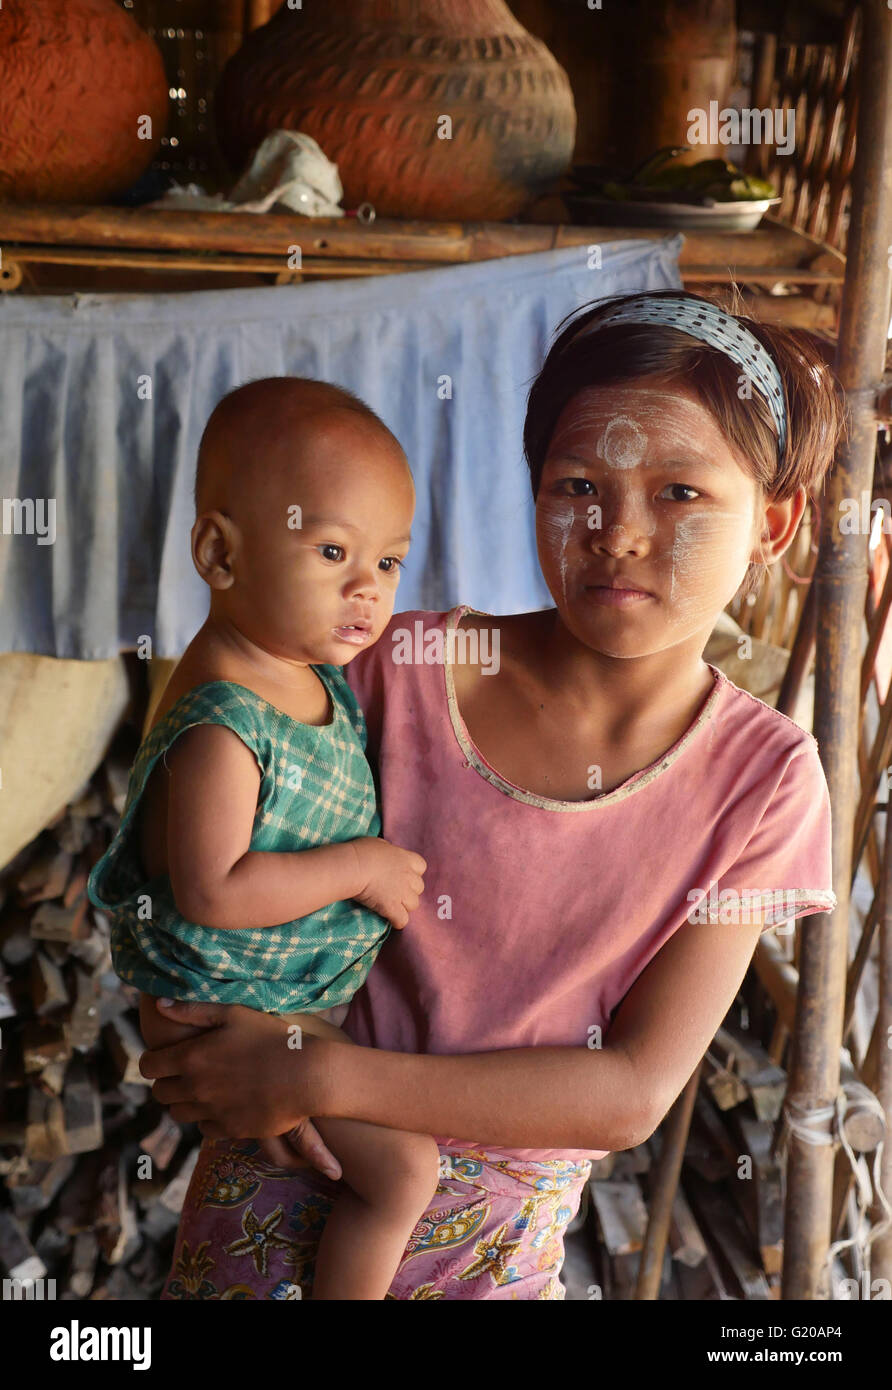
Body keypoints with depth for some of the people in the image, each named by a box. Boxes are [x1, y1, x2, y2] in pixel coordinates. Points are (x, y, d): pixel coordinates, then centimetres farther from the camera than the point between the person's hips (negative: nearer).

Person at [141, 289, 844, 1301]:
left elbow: (635, 1092, -17)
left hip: (499, 1246, 1)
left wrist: (319, 1076, -23)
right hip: (287, 1187, 0)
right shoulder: (406, 666, -16)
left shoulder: (761, 778, -15)